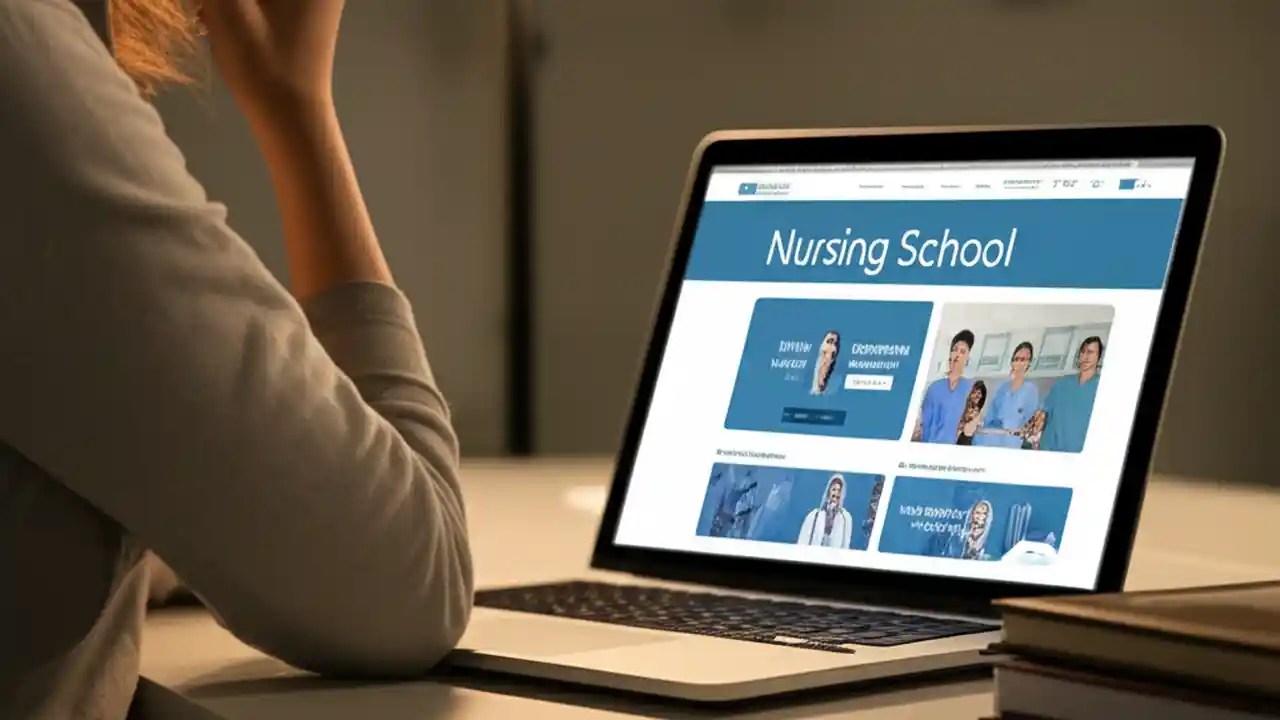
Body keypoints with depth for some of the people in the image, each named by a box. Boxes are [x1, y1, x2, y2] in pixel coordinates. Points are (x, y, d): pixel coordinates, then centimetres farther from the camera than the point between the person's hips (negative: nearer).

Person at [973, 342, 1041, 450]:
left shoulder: (1031, 389, 6)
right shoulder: (1002, 387, 15)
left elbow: (1031, 420, 2)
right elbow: (989, 416, 14)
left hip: (1013, 442, -3)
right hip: (991, 439, 3)